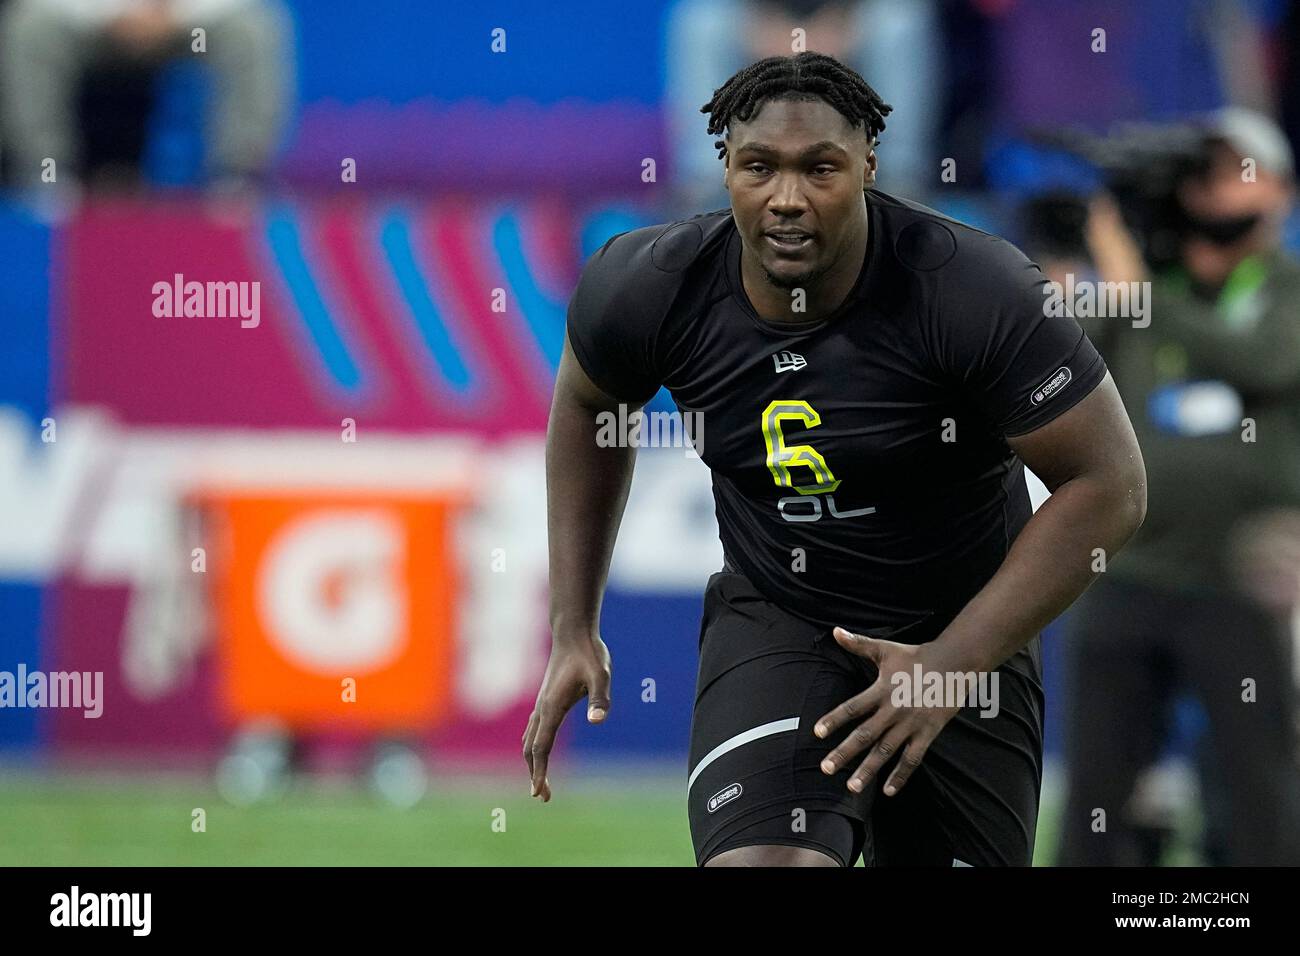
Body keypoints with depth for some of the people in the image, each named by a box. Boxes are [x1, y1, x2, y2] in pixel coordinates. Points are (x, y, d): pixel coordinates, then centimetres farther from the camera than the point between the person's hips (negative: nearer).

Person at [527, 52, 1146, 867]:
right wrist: (573, 631, 10)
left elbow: (1109, 486, -19)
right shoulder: (650, 290, -13)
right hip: (771, 623, 1)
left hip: (964, 631, -1)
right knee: (761, 863, -27)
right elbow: (586, 407, 11)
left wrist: (950, 665, -22)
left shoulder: (977, 292, -24)